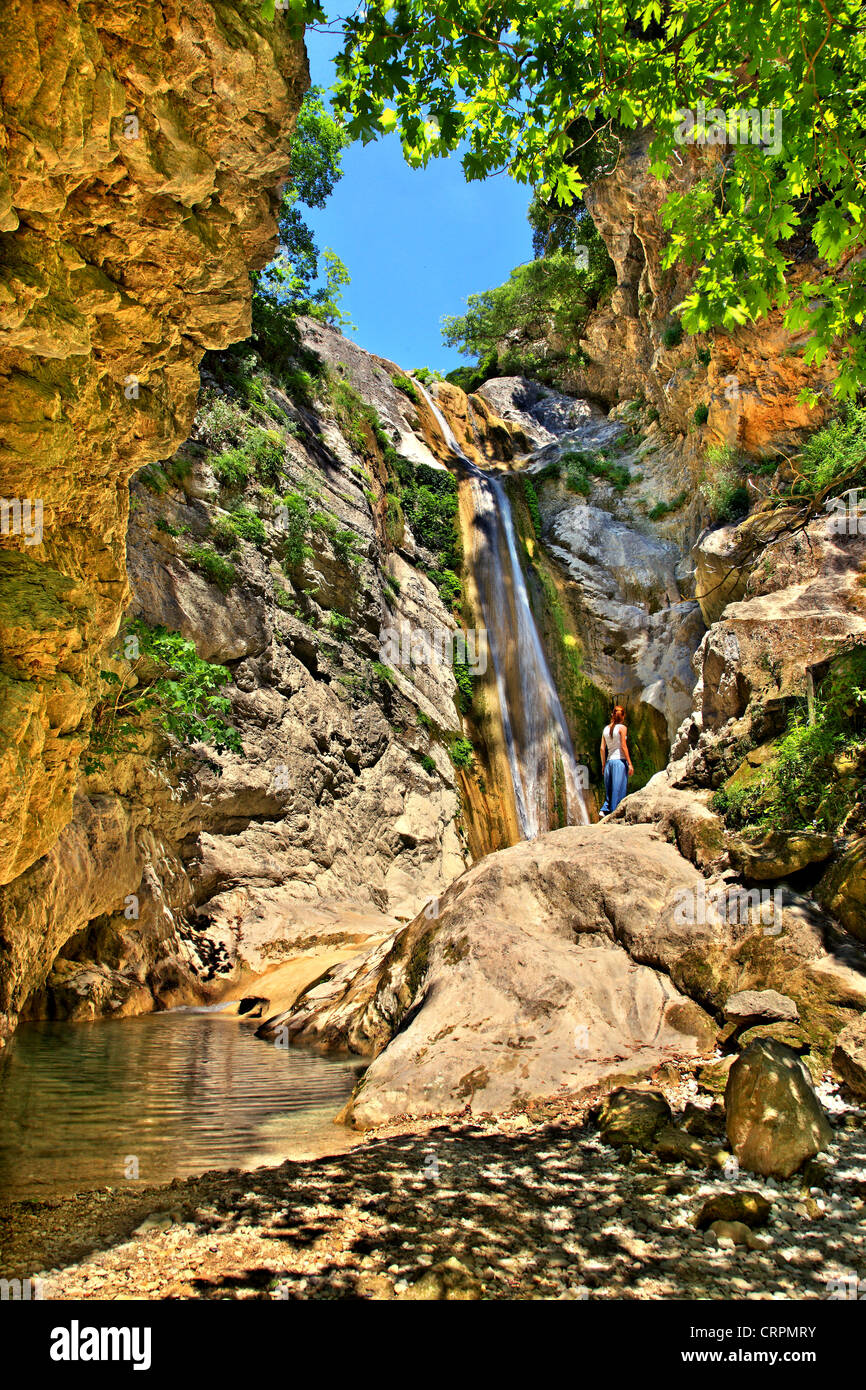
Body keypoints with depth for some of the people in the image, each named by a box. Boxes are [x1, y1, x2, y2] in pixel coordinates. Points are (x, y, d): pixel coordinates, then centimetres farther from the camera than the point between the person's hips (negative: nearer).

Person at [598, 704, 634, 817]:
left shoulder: (606, 729, 10)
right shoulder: (622, 728, -5)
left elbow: (602, 748, 9)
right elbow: (623, 746, -10)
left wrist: (603, 764, 15)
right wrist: (630, 764, -8)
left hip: (609, 761, 5)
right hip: (620, 761, -5)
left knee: (610, 790, 11)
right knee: (619, 790, -2)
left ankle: (604, 810, -2)